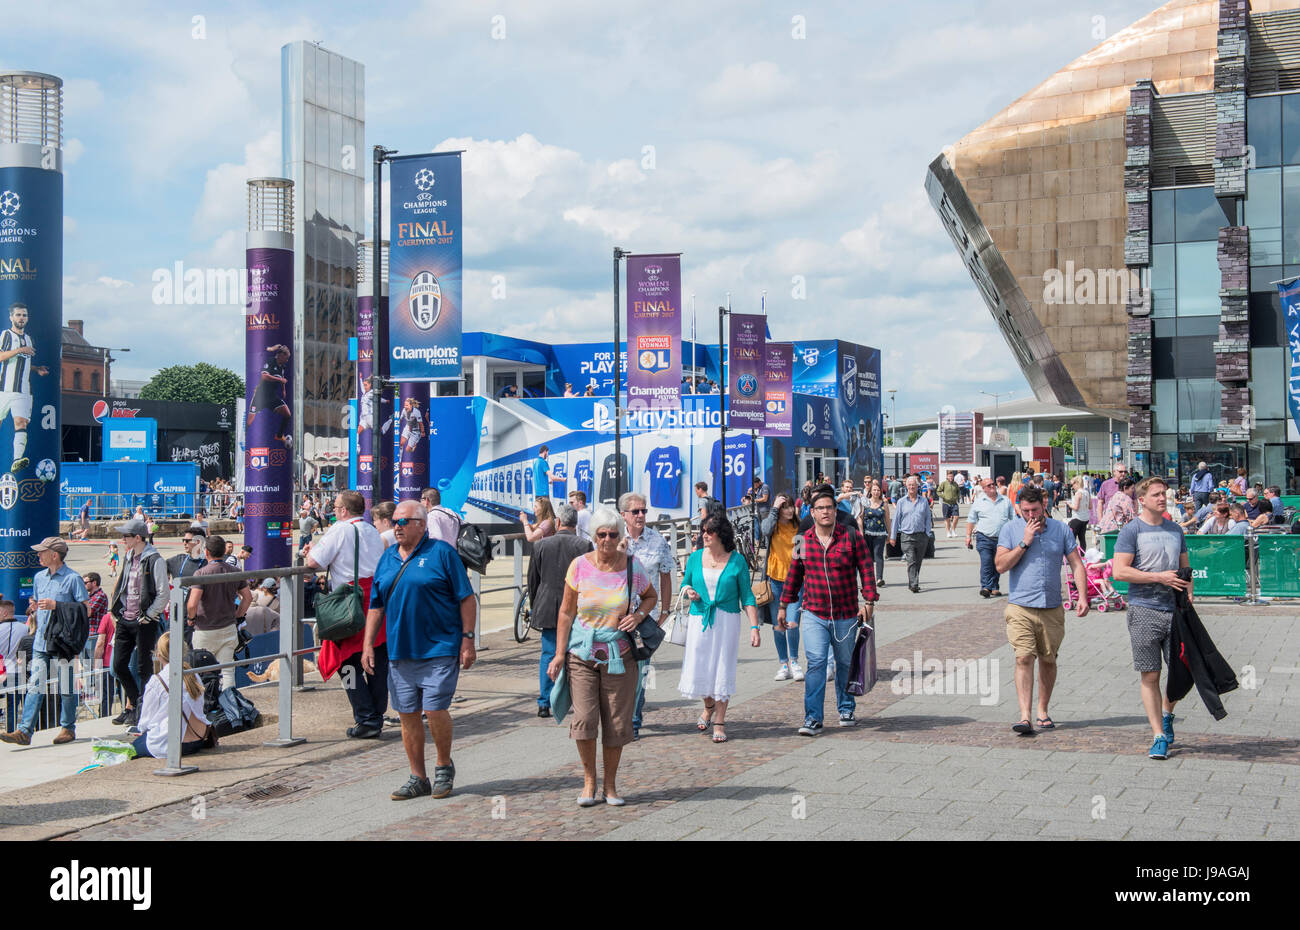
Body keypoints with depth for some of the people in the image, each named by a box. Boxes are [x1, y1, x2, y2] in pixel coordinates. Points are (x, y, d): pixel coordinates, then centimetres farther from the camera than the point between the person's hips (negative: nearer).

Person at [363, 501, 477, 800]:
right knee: (407, 714, 7)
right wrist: (368, 644, 10)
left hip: (439, 649, -5)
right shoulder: (387, 558, 12)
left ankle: (444, 766, 15)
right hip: (400, 650, 5)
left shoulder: (441, 553, -3)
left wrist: (467, 639, -9)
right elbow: (376, 606, 17)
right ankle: (418, 778, 18)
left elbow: (467, 598, -3)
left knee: (435, 709, -9)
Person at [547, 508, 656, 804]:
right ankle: (589, 782, 10)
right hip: (582, 652, -1)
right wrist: (559, 654, -1)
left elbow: (651, 596, 16)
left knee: (616, 722, 3)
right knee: (584, 718, -9)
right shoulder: (580, 565, -3)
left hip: (619, 654, 1)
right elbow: (566, 612, 2)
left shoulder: (632, 566, -1)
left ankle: (610, 784, 20)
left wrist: (638, 615, -6)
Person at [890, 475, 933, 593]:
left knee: (918, 562, 9)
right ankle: (914, 585, -20)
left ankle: (911, 584, 23)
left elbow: (928, 518, 11)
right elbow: (896, 519, 7)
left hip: (921, 536, 2)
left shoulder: (924, 501, 9)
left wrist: (928, 534, 2)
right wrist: (893, 536, 5)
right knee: (911, 562, -14)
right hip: (907, 536, -2)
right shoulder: (902, 502, 6)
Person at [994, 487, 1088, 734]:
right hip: (1020, 606, -2)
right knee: (1024, 658, -12)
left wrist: (1082, 597, -4)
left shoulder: (1061, 529, 5)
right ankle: (1024, 716, -14)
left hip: (1052, 608, 2)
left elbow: (1077, 564, 7)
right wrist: (1025, 542, -13)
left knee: (1048, 660, 9)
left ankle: (1043, 712, 23)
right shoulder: (1010, 529, 1)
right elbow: (1001, 565, -6)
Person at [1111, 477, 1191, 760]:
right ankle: (1158, 736, 5)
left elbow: (1185, 567, 22)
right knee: (1150, 675, -1)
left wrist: (1188, 591, 4)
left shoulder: (1175, 530, 15)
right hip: (1144, 611, -5)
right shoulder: (1132, 530, -3)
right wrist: (1159, 577, -15)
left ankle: (1167, 714, 31)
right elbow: (1120, 571, -11)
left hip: (1174, 609, 5)